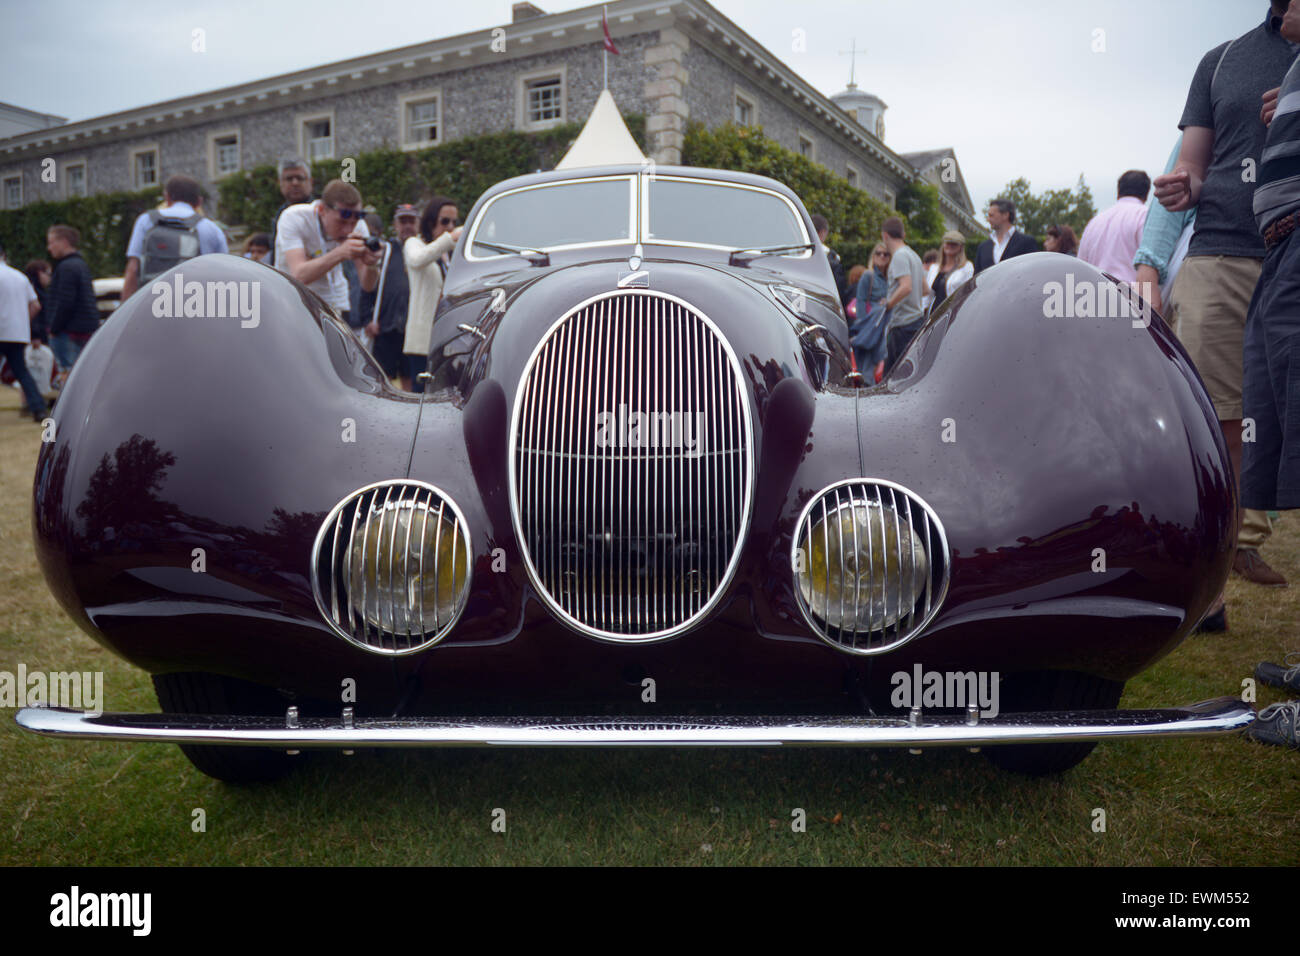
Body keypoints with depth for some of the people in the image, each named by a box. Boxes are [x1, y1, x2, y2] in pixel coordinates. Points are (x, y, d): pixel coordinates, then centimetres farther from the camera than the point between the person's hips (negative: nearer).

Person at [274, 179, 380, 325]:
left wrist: (370, 265, -39)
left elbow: (367, 285, -16)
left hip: (335, 303, 3)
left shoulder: (358, 225, -12)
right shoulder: (292, 218, -22)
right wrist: (340, 253, -47)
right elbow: (299, 275, -35)